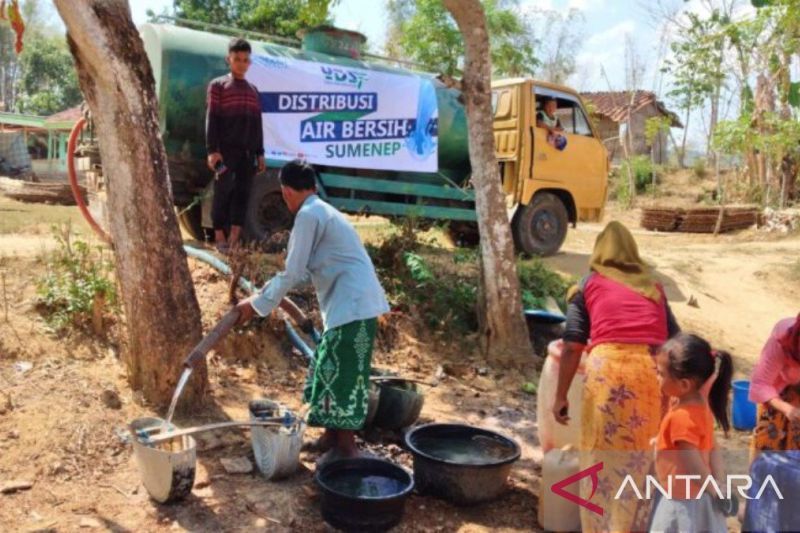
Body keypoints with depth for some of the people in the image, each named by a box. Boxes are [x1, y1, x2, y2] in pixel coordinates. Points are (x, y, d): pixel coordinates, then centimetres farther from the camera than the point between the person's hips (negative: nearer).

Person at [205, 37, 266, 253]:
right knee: (223, 192, -2)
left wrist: (260, 153, 12)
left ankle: (234, 239, 4)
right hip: (226, 149, -5)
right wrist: (212, 150, -14)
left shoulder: (253, 90, 18)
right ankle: (219, 237, 5)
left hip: (247, 151, 5)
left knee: (242, 193, 2)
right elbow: (211, 119, -4)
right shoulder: (218, 85, 4)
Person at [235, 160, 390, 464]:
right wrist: (267, 294, 32)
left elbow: (293, 273, -13)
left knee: (343, 376, 0)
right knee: (329, 371, 19)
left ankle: (346, 447, 11)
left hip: (352, 305, -10)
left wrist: (257, 304, -2)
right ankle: (332, 434, 31)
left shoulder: (308, 215, -11)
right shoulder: (323, 212, 19)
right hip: (349, 304, 10)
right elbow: (306, 270, 26)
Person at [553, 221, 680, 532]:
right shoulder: (653, 287, 21)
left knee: (603, 458, 10)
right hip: (654, 372, 3)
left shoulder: (589, 284, 12)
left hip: (607, 368, -3)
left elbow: (572, 345, 3)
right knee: (643, 458, 17)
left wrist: (560, 396, 6)